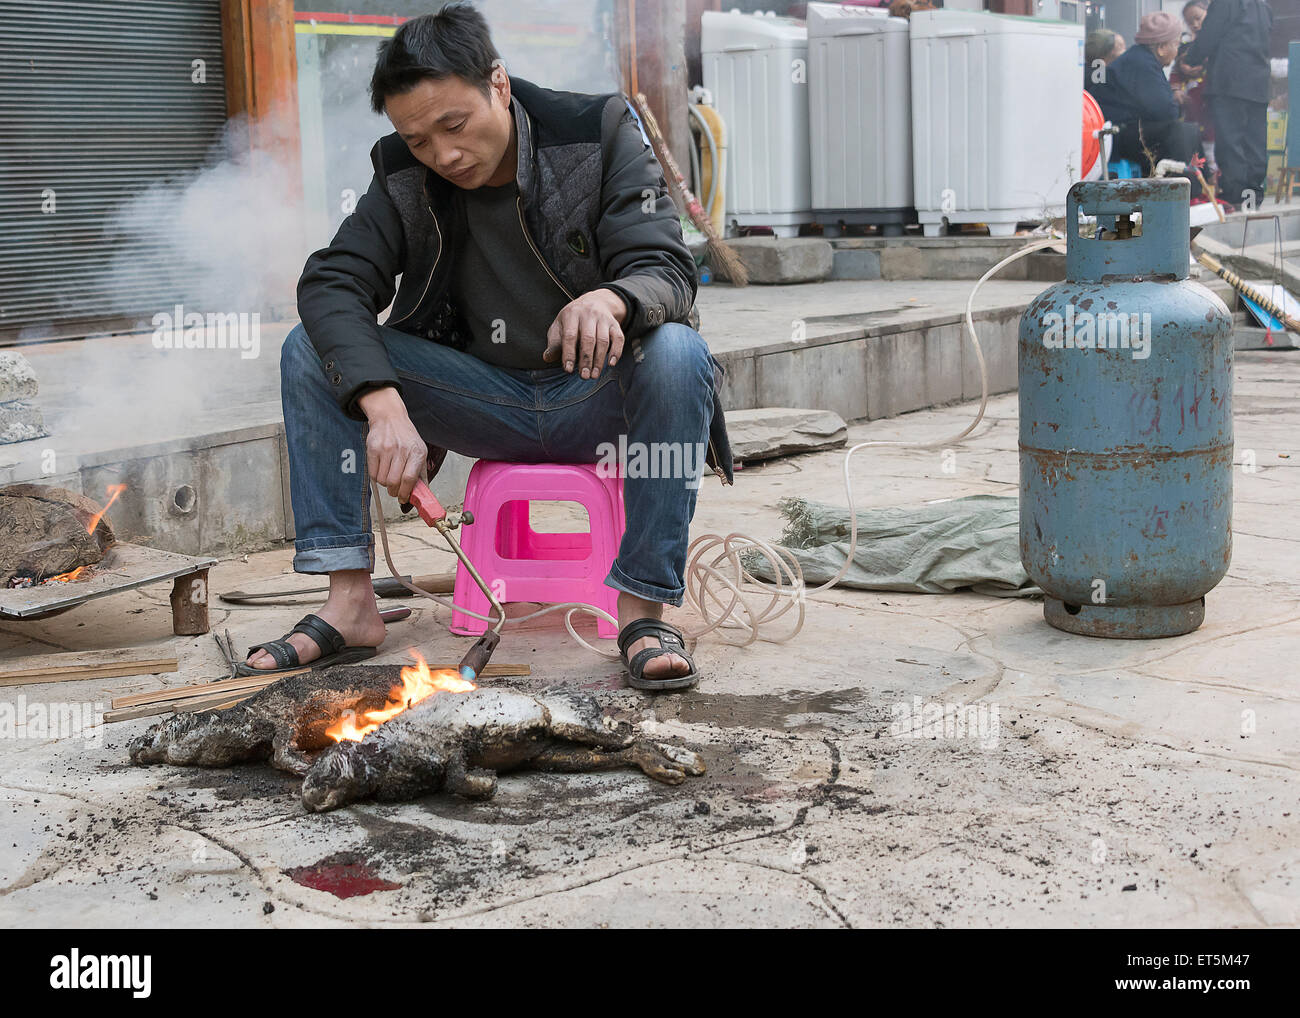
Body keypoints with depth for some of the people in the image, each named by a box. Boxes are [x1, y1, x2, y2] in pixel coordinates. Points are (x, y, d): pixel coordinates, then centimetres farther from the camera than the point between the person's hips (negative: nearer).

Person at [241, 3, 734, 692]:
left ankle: (644, 609, -28)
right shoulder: (404, 177, -4)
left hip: (592, 396, -3)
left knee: (676, 353, -36)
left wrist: (610, 299, -44)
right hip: (483, 398, 3)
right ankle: (349, 602, -15)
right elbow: (331, 282, -16)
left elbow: (668, 269, -19)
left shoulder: (601, 134, -12)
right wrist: (384, 406, -33)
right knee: (312, 349, -14)